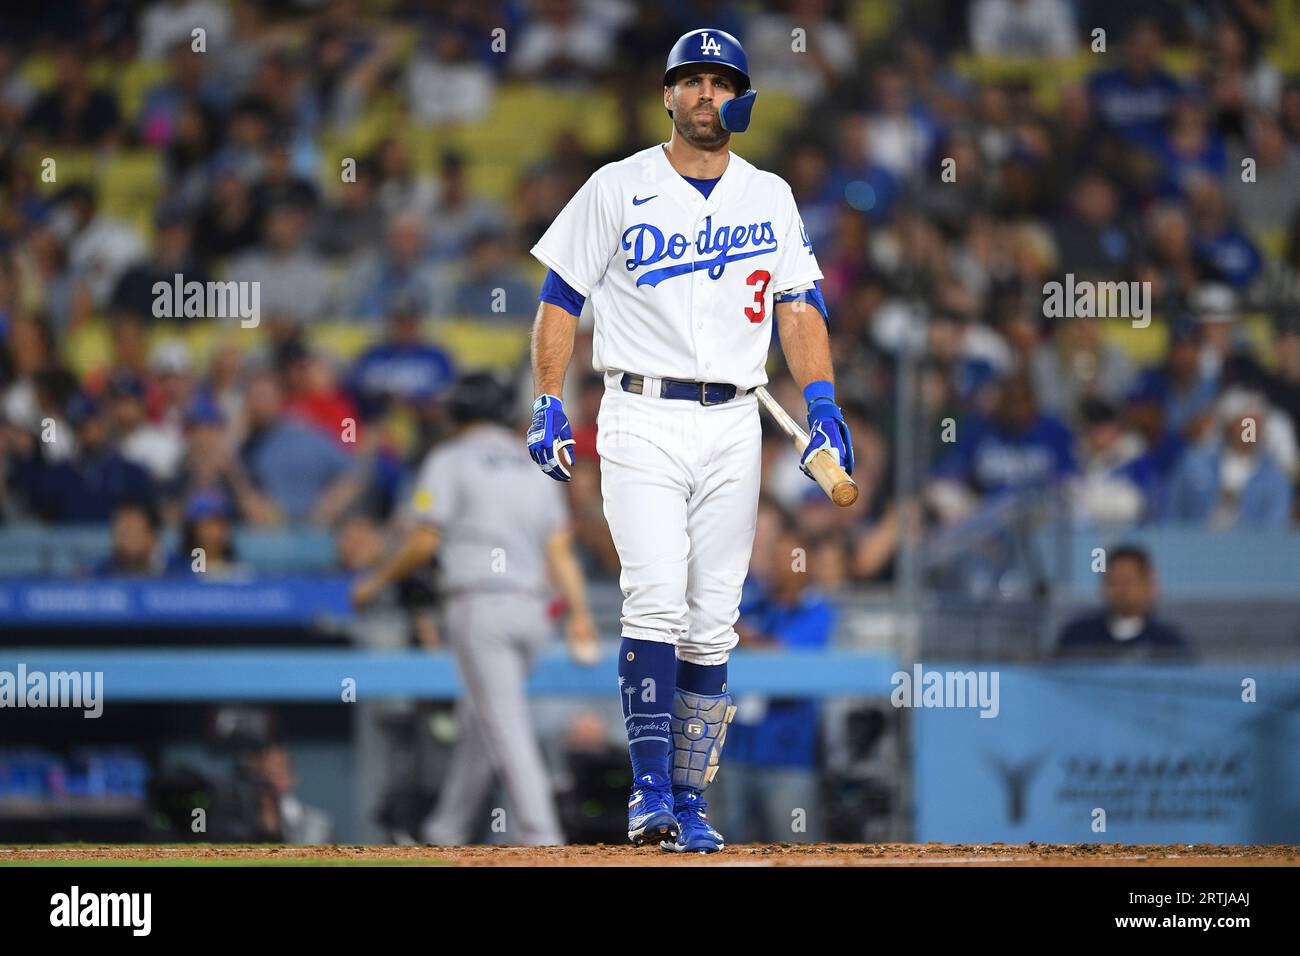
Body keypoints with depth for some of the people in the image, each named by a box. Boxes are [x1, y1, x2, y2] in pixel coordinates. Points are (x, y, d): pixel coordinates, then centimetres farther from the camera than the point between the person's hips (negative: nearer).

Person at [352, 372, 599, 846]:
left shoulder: (450, 460, 1)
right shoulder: (533, 466, 18)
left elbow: (424, 542, -5)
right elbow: (559, 547, 8)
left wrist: (376, 583, 9)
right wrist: (579, 614, 2)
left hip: (480, 607, -6)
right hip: (531, 607, 6)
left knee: (505, 723, -10)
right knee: (479, 719, 18)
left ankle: (541, 837, -21)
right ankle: (447, 833, 21)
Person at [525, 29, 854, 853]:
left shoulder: (770, 197, 11)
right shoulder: (619, 189, 3)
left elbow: (800, 305, 8)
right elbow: (561, 297, 4)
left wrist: (822, 404, -6)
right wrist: (548, 407, -4)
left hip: (733, 424, 3)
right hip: (642, 419, -3)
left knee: (713, 624, 1)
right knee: (656, 600, -17)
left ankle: (690, 801, 7)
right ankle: (651, 790, -15)